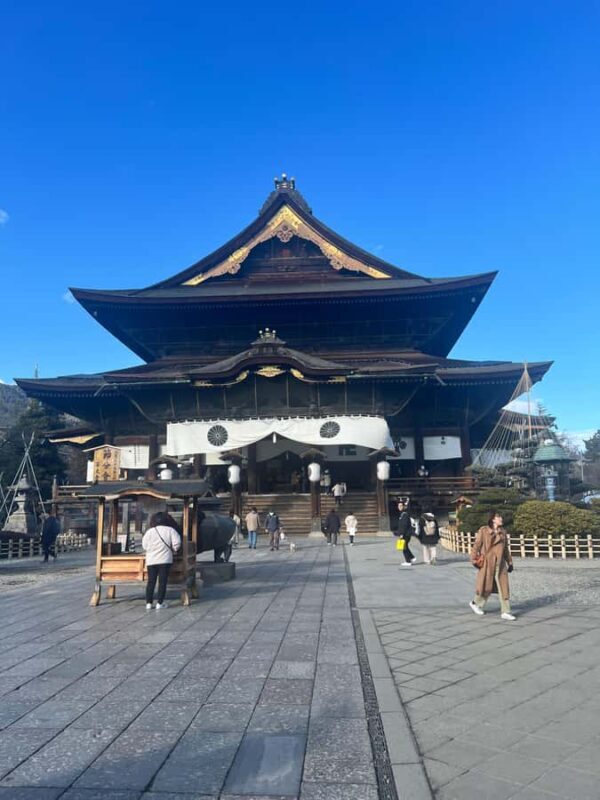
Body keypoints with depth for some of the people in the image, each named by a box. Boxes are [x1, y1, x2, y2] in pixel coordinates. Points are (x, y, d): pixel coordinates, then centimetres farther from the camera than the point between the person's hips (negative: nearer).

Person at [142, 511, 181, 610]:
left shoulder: (149, 531, 0)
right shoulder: (170, 530, -4)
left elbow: (144, 546, 3)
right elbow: (177, 543, -10)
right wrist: (173, 550, 9)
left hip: (151, 560, 2)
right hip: (165, 560, -2)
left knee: (151, 581, 9)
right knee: (162, 581, 3)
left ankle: (148, 603, 9)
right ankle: (159, 603, 2)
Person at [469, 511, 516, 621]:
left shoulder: (502, 532, 8)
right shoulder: (483, 531, -7)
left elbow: (506, 548, 15)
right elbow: (477, 545, -5)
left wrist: (509, 562, 14)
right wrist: (474, 560, -7)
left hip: (500, 563, 5)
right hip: (487, 563, -5)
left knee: (504, 587, 0)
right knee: (487, 587, 5)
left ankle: (505, 612, 7)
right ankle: (475, 603, 30)